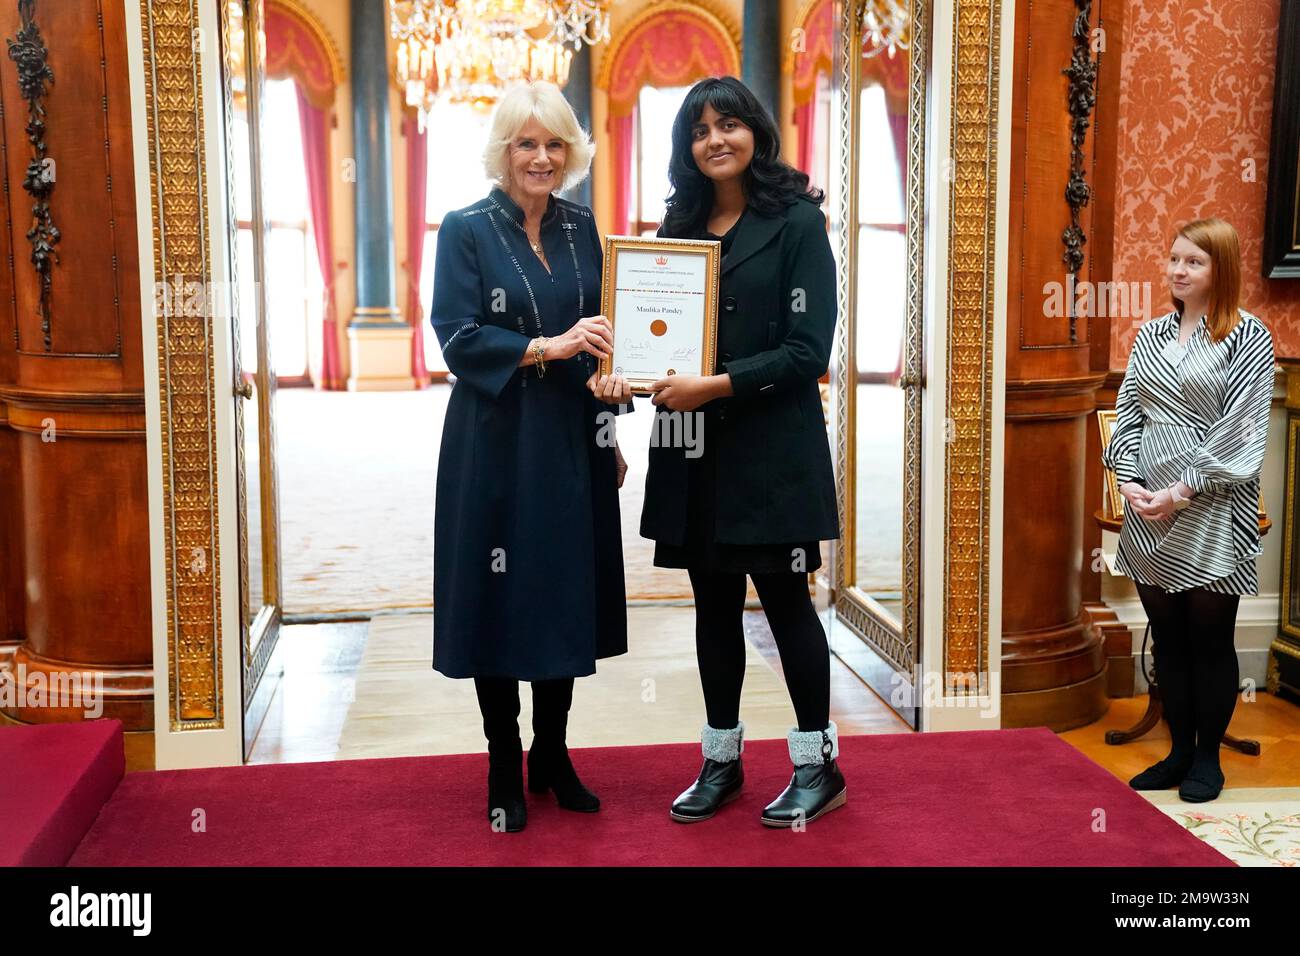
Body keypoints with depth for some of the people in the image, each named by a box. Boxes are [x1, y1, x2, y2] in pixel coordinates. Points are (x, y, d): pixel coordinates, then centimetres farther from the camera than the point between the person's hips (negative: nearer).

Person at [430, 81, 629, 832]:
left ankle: (553, 756, 26)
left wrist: (610, 433, 10)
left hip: (572, 443, 4)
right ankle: (505, 772, 18)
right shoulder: (467, 230, -4)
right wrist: (547, 347, -23)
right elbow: (459, 339, -12)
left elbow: (600, 336, 13)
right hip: (497, 444, -4)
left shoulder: (580, 227, 9)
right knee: (499, 601, 3)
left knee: (568, 595, 9)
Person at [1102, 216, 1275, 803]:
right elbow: (1128, 414, 10)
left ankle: (1208, 756, 19)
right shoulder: (1151, 334, 11)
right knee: (1167, 637, 11)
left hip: (1213, 510, -5)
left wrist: (1181, 490, -15)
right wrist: (1129, 481, -4)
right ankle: (1179, 749, 25)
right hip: (1148, 512, 5)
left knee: (1210, 638, 4)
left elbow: (1240, 430, -10)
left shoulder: (1248, 337, -4)